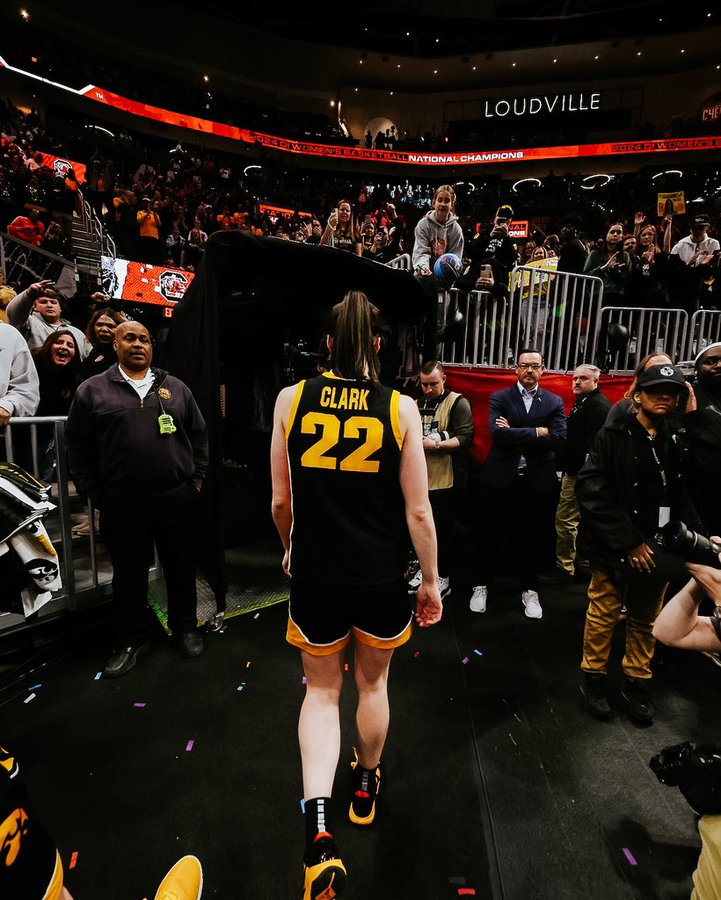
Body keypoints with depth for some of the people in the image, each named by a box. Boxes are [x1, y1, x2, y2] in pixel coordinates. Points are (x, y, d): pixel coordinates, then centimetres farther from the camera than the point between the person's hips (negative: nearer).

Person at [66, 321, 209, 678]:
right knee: (128, 576, 13)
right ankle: (130, 641, 32)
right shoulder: (92, 390, 4)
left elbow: (199, 437, 11)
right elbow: (78, 447, 4)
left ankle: (185, 628, 33)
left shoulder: (176, 388, 9)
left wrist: (196, 481, 4)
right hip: (122, 506, -1)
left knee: (181, 569, 13)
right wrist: (95, 494, -1)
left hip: (178, 501, 1)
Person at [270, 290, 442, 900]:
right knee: (373, 684, 26)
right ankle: (365, 789, 50)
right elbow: (418, 511, -9)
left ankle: (318, 824, 9)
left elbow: (280, 500, -3)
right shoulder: (401, 408, -10)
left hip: (315, 575, 0)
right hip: (382, 576, 1)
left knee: (322, 691, 23)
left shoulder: (291, 399, -8)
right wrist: (431, 581, 4)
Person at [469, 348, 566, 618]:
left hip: (538, 481, 2)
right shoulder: (499, 398, 0)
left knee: (534, 538, 12)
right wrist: (537, 432, -15)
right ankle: (482, 586, 26)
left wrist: (515, 434, -13)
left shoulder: (554, 402, 5)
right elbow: (497, 433, -17)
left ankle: (529, 590, 30)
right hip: (502, 479, -1)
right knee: (494, 535, 9)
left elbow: (559, 438, -10)